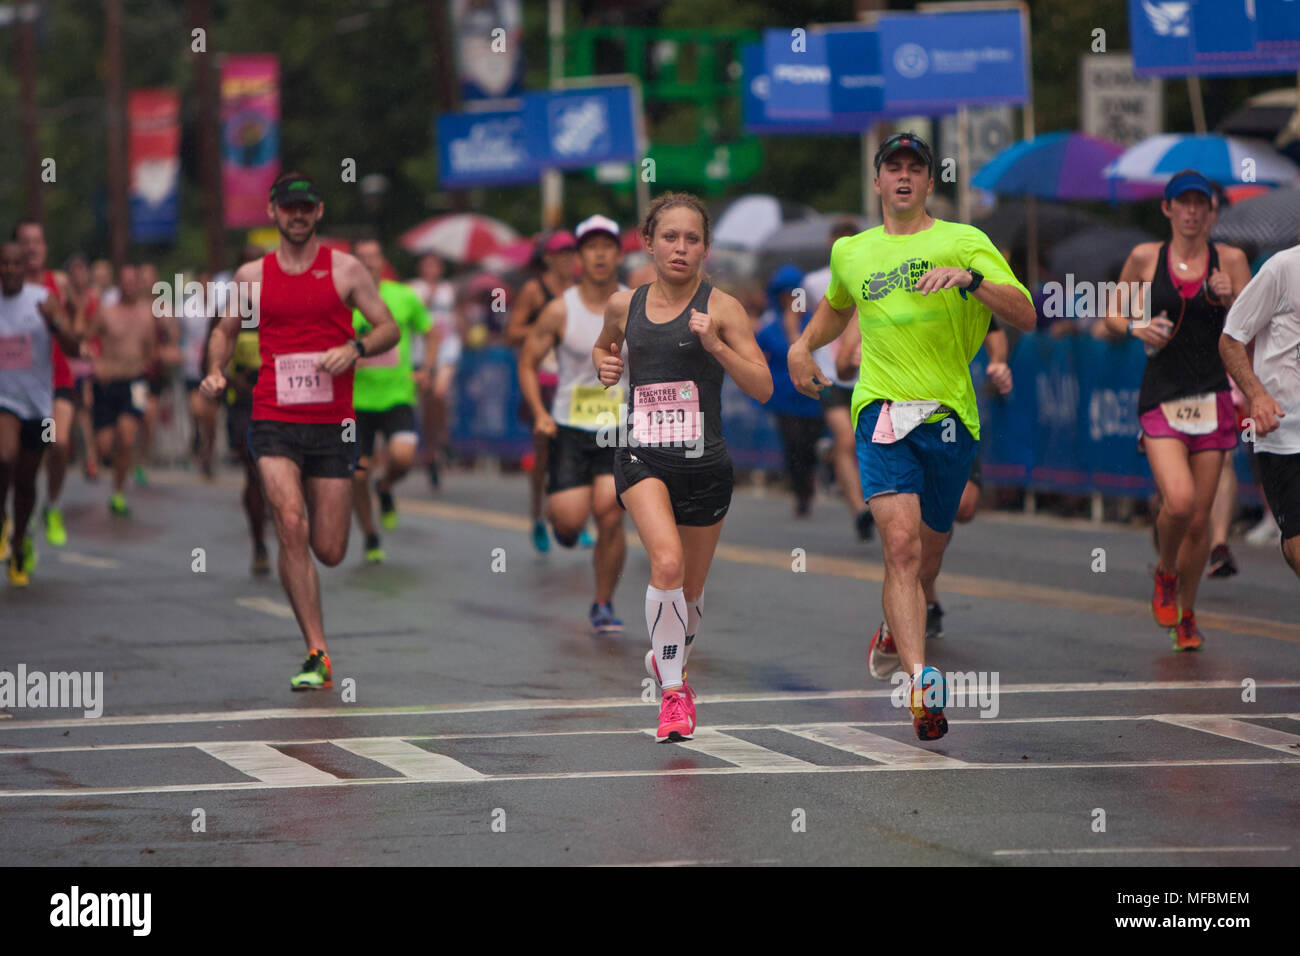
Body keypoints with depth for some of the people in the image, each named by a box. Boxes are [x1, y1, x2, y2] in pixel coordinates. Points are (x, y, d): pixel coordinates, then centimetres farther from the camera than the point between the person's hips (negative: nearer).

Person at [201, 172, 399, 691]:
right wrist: (215, 370, 1)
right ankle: (317, 654, -15)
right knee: (291, 528, -19)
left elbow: (389, 328, 5)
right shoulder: (253, 275, 8)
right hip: (273, 421, 0)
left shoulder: (344, 269, 4)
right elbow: (225, 330, 21)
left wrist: (355, 348, -15)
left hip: (331, 423, 0)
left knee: (329, 551, 2)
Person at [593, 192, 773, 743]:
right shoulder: (625, 305, 6)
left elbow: (762, 388, -7)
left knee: (689, 593, 13)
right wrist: (604, 365, 7)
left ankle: (670, 662, 46)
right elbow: (603, 346, 29)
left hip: (704, 463, 0)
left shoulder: (720, 308, -3)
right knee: (667, 561, -26)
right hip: (642, 457, 0)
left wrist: (716, 344, -20)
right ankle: (672, 692, -16)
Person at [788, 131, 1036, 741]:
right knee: (901, 543, -20)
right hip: (881, 412, 0)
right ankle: (921, 682, -31)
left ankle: (894, 627, 46)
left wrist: (968, 279, -21)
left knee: (928, 549, 12)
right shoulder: (850, 252, 15)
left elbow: (1025, 315, -6)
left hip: (949, 416, 0)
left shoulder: (963, 242, 5)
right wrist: (802, 347, 22)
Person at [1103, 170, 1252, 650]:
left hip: (1212, 398, 1)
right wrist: (1137, 328, -5)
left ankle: (1186, 615, 24)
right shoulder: (1145, 258, 3)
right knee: (1178, 501, -20)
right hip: (1161, 398, -1)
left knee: (1199, 518, 3)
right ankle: (1165, 573, 11)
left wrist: (1229, 301, -15)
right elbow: (1112, 313, 16)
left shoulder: (1230, 260, 4)